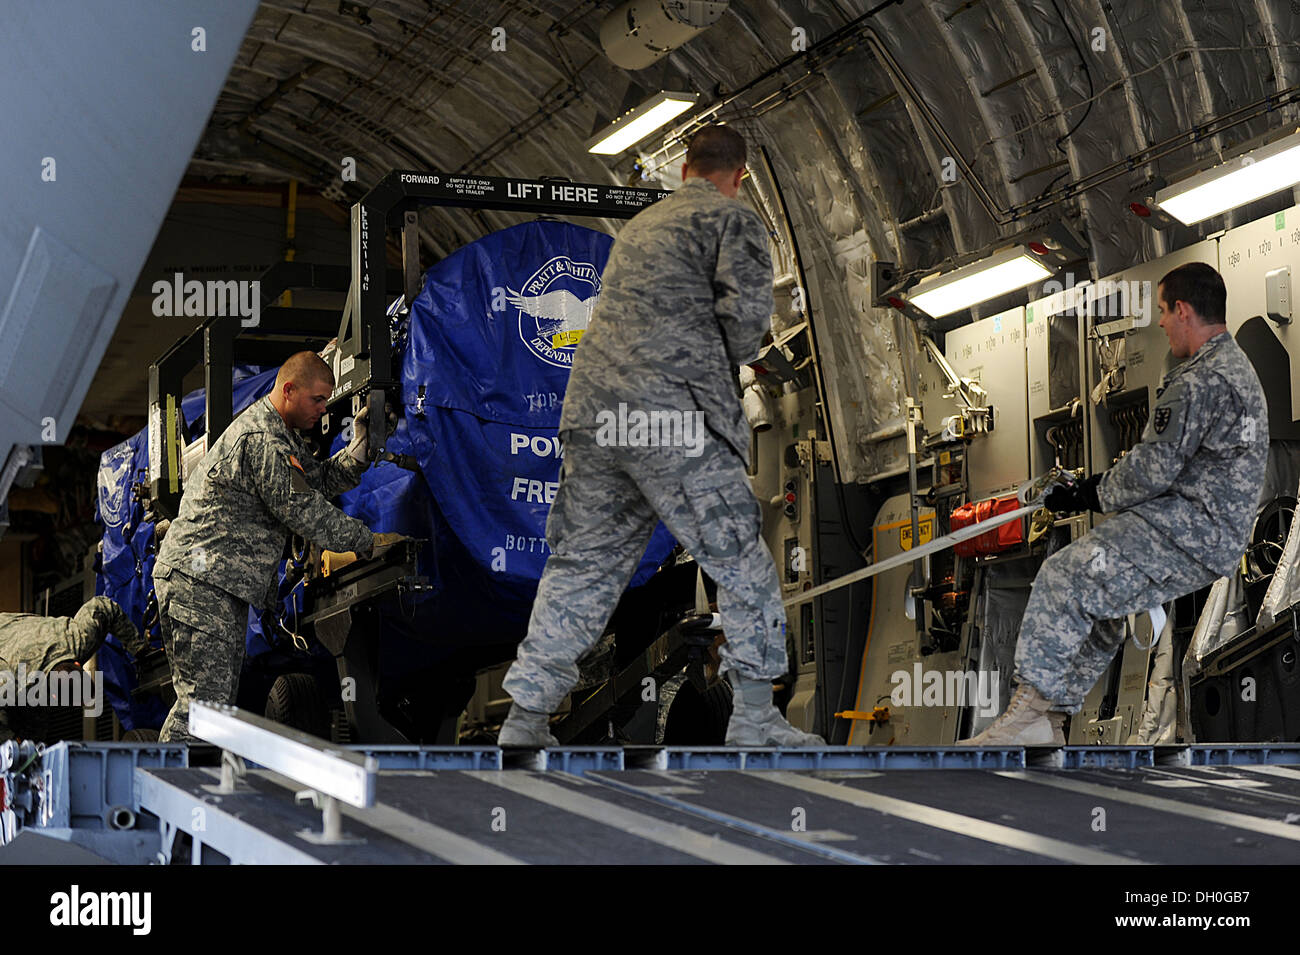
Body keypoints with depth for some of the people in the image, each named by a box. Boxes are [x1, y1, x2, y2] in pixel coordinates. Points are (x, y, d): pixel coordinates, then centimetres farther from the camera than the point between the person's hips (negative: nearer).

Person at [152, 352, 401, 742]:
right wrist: (368, 542, -7)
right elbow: (302, 510, -16)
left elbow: (320, 481, 17)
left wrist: (358, 450, 0)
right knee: (202, 698, -14)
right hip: (199, 580, -11)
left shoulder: (281, 434, 18)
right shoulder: (261, 440, -17)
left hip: (224, 585, 11)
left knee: (220, 699, 11)